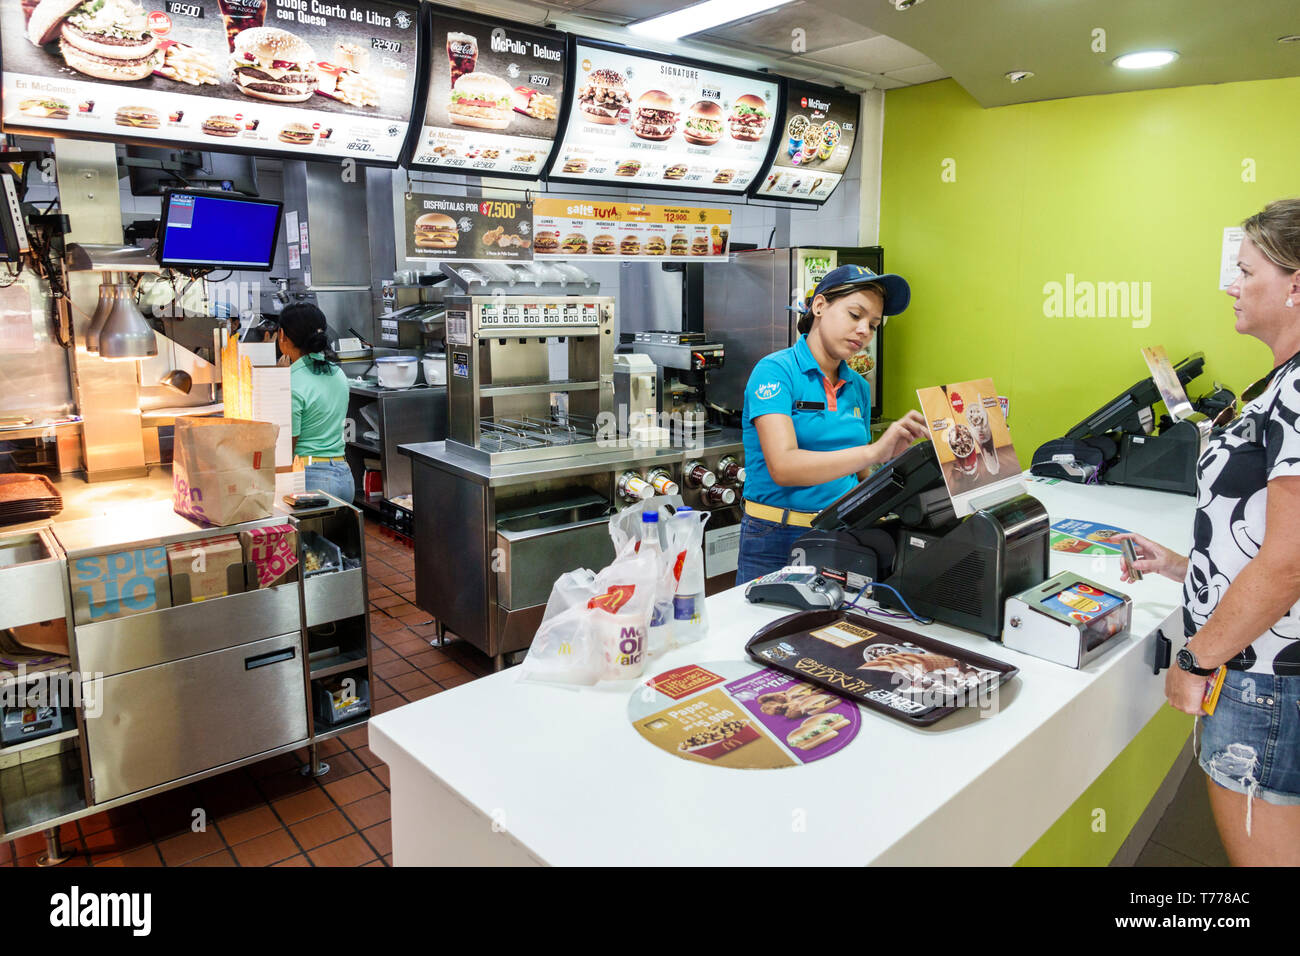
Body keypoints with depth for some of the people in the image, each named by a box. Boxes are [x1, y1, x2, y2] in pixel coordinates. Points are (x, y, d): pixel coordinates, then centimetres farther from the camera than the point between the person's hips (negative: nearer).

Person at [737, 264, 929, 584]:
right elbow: (783, 466, -23)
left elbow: (859, 476, 15)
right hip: (778, 542, -5)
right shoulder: (776, 371, -9)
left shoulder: (858, 387, 10)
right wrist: (873, 452, -31)